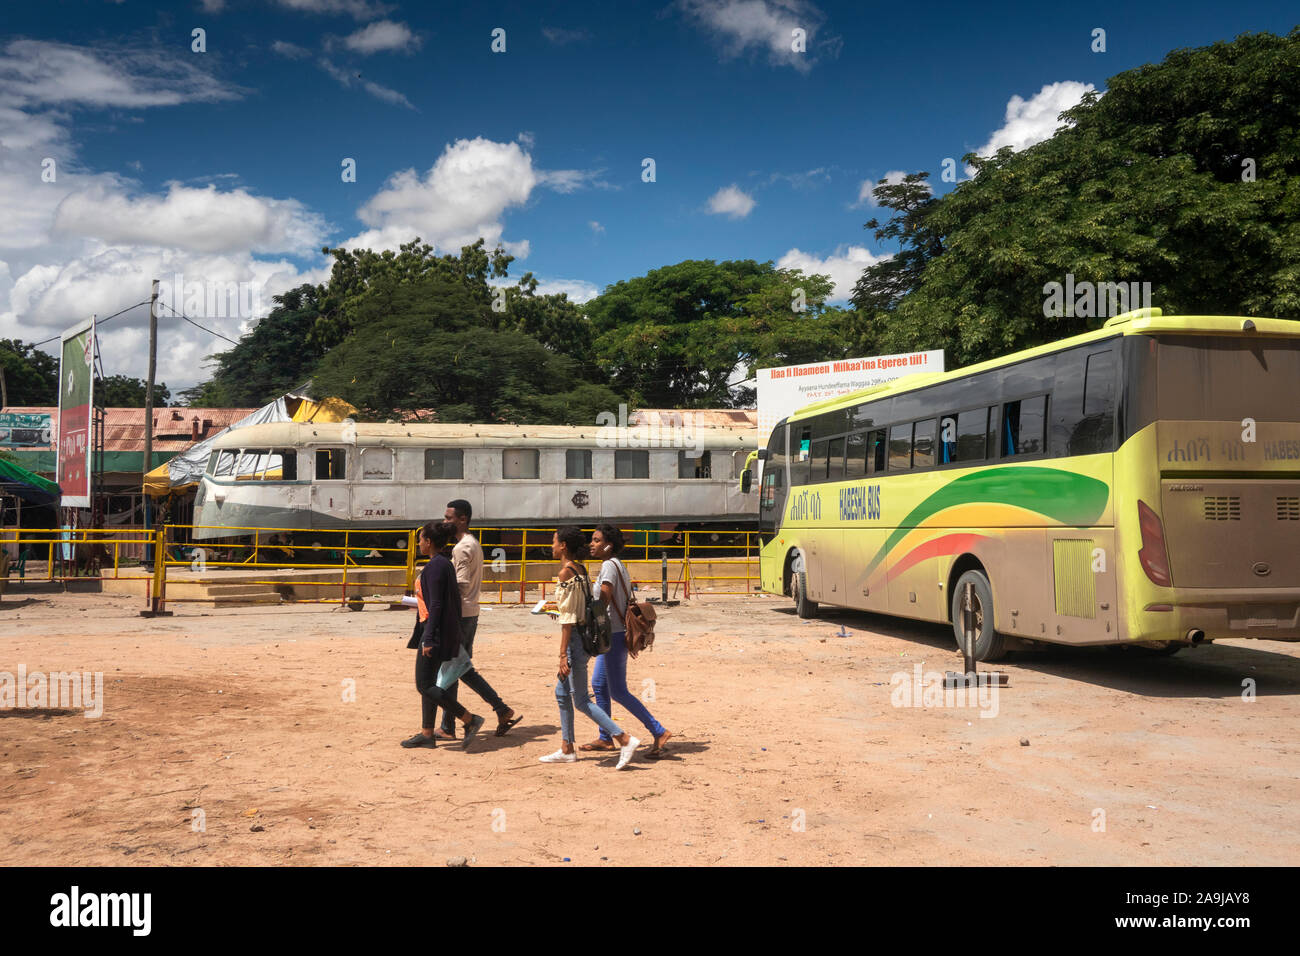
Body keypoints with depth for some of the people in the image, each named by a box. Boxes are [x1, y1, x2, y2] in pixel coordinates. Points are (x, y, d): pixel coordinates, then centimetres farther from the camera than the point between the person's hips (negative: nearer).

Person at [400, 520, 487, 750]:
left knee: (424, 686, -7)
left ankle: (470, 720, -7)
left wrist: (429, 639, -21)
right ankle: (427, 734, 21)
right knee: (428, 684, 14)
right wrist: (455, 635, 21)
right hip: (448, 632, 10)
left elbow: (436, 605, -21)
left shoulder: (435, 566, -16)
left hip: (436, 632, -10)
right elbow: (455, 599, 17)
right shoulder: (446, 564, 13)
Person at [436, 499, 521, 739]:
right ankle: (503, 711, 10)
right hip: (471, 613, 10)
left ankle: (448, 728, 6)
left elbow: (460, 585, -21)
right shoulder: (474, 544, 16)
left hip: (460, 614, -10)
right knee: (463, 669, 14)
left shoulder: (462, 547, -15)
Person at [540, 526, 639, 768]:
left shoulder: (565, 572, -17)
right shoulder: (580, 570, 10)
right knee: (562, 692, 16)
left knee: (581, 700, -3)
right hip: (584, 634, 10)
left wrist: (563, 654, -19)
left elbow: (568, 617, -20)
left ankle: (625, 740, -5)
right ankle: (566, 750, 22)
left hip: (574, 638, -10)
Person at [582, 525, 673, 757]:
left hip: (614, 634, -10)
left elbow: (603, 602, -23)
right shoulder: (617, 565, 13)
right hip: (612, 633, 10)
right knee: (598, 684, 15)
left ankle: (659, 732, -2)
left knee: (618, 692, -5)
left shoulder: (609, 566, -16)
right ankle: (605, 738, 22)